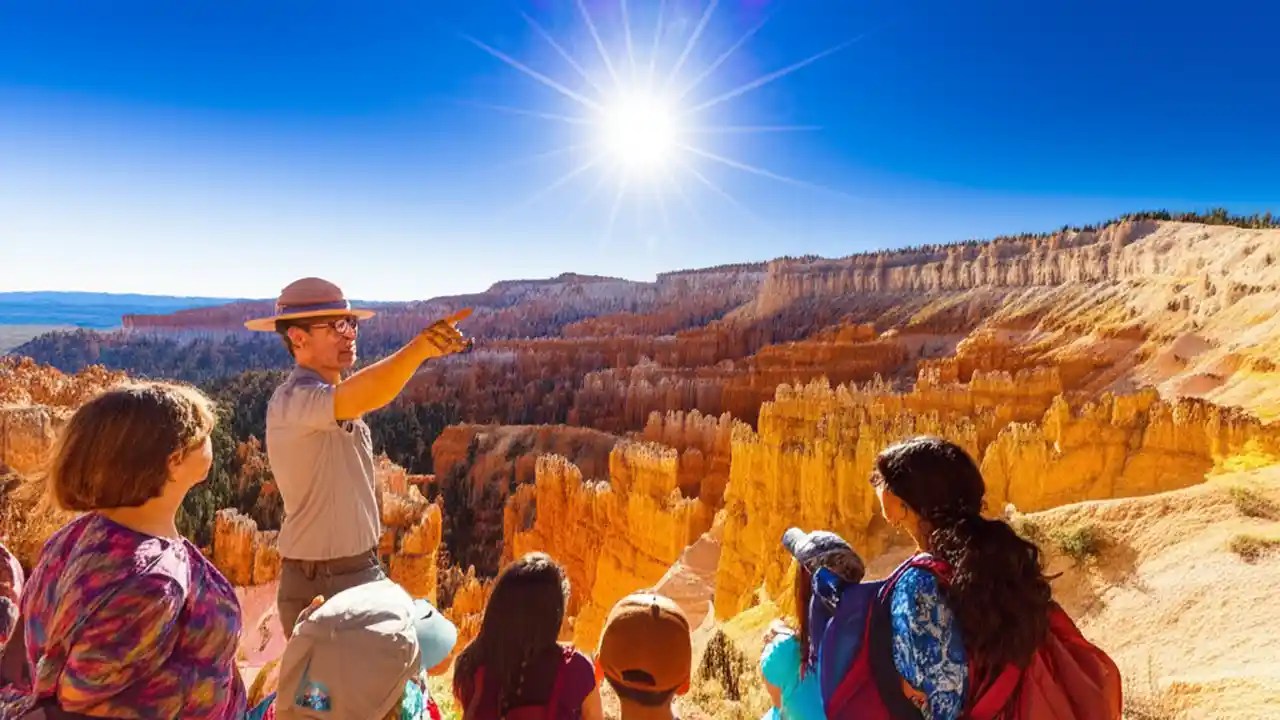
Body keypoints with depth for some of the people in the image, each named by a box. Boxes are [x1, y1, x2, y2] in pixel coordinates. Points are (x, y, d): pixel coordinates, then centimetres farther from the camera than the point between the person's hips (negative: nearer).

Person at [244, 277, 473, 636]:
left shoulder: (337, 403, 9)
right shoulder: (293, 399, -21)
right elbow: (360, 397, -44)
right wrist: (419, 347, -59)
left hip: (363, 571, 9)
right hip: (318, 584, -9)